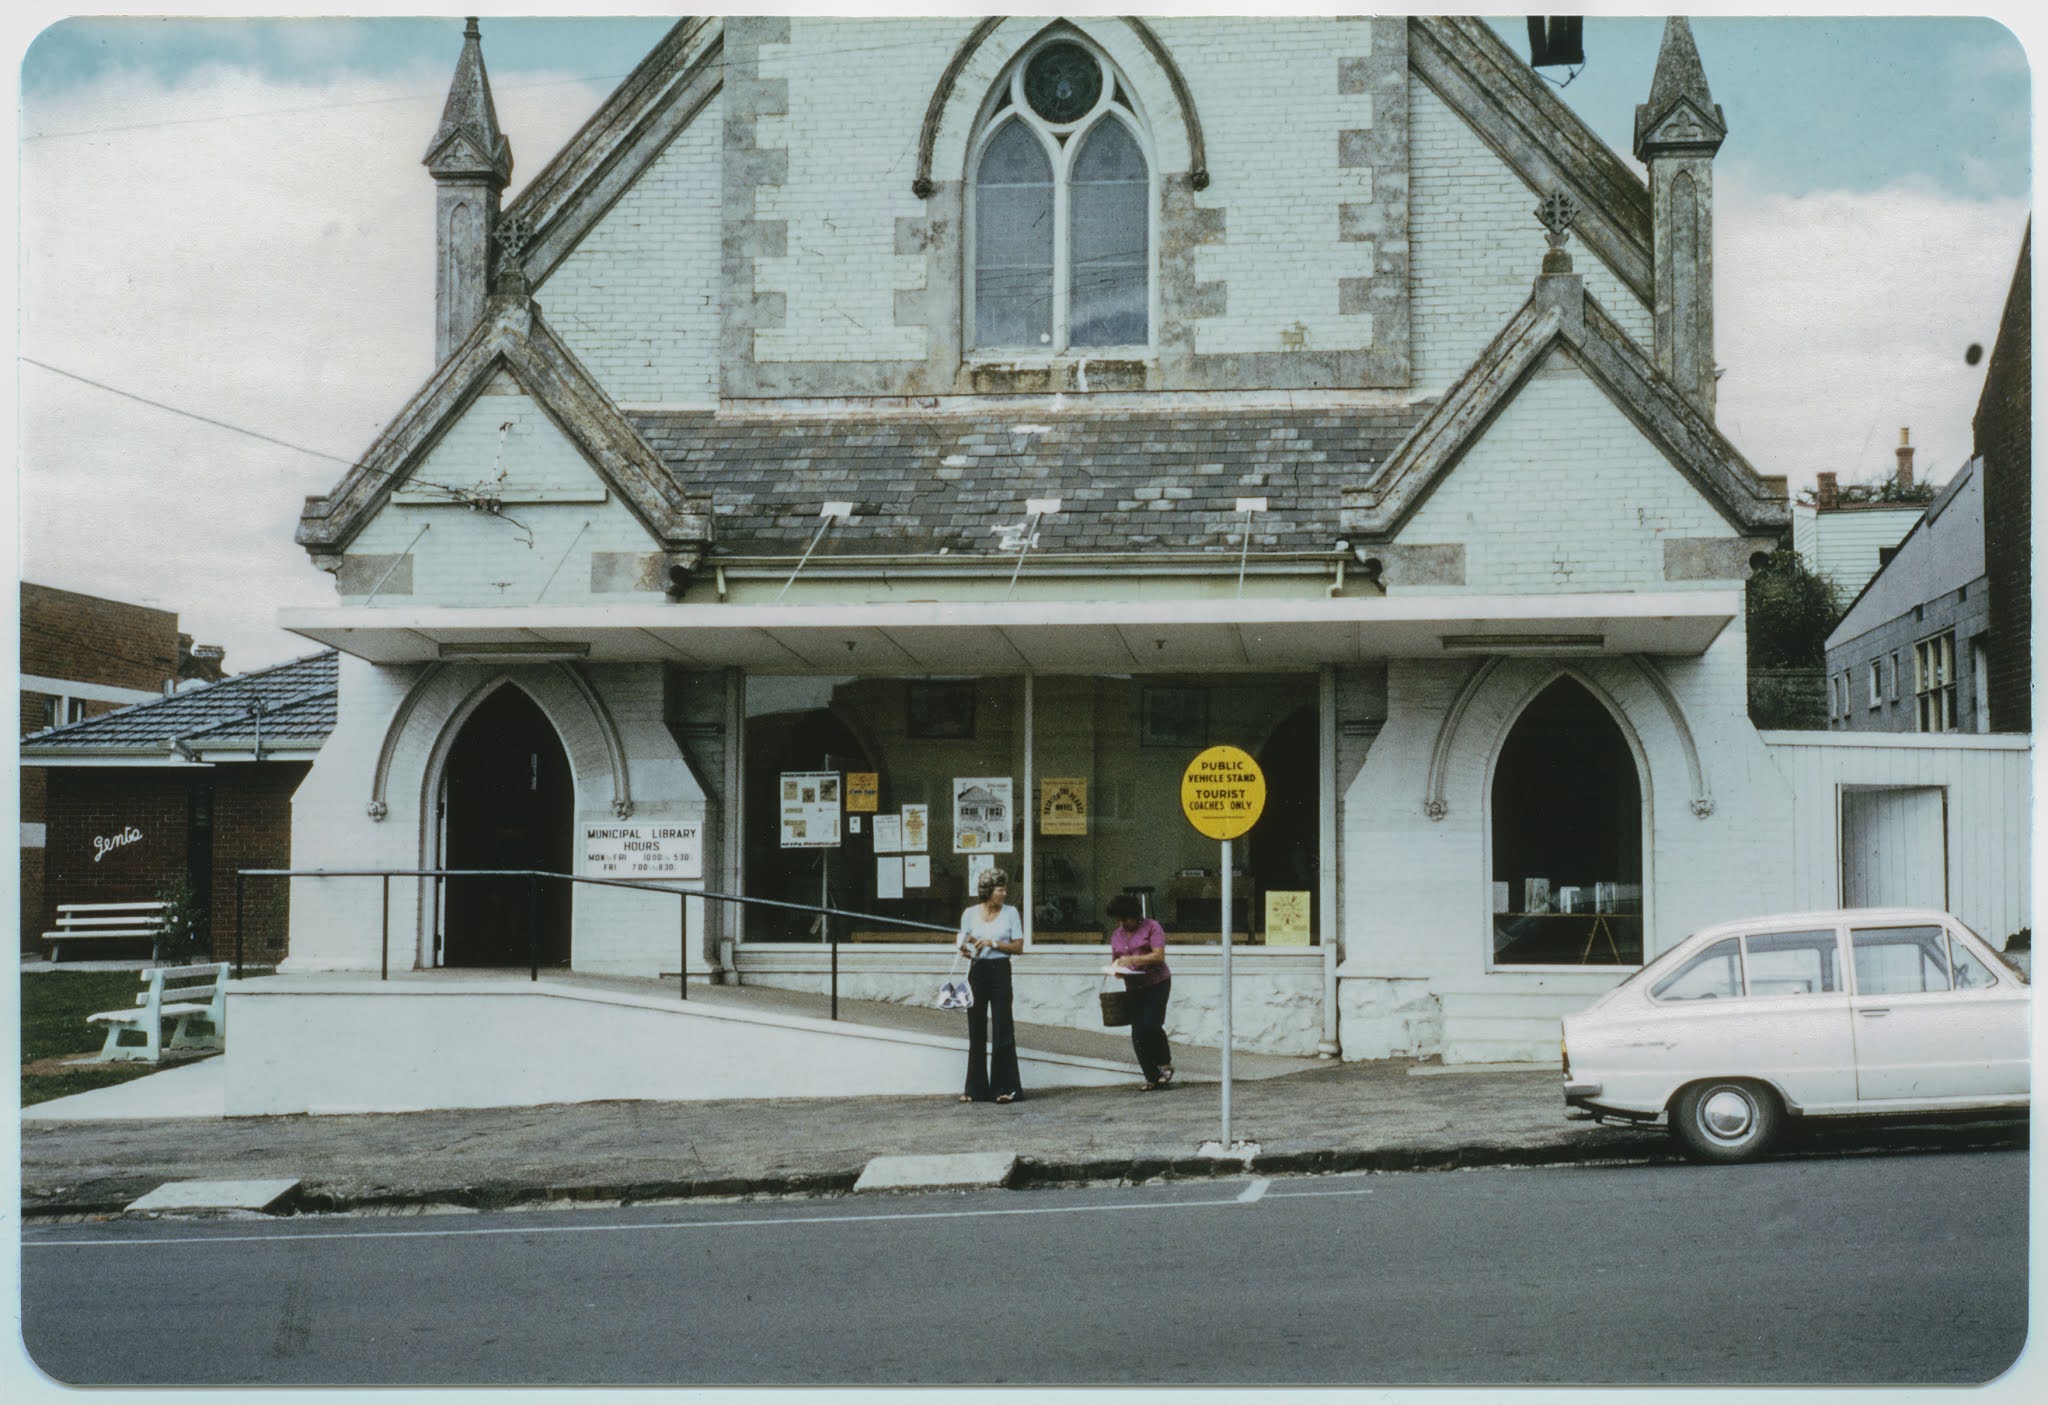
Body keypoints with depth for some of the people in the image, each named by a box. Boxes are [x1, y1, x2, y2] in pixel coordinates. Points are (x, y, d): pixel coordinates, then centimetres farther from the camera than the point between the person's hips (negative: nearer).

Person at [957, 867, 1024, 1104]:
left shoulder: (1010, 913, 3)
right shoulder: (970, 913, 5)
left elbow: (1019, 947, 0)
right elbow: (963, 943, 11)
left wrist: (993, 943, -13)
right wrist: (965, 949, -13)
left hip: (1000, 971, -2)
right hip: (976, 971, 2)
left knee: (1002, 1029, -5)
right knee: (976, 1031, 5)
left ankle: (1005, 1087, -1)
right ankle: (976, 1089, 11)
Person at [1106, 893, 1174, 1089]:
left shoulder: (1151, 927, -5)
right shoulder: (1116, 935, 13)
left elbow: (1159, 956, -14)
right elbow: (1115, 960, 20)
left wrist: (1132, 959, -22)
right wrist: (1115, 968, -4)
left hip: (1157, 983, -6)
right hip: (1133, 988, 6)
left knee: (1151, 1025, -19)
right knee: (1138, 1035, -1)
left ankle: (1165, 1064, 4)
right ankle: (1152, 1078, 6)